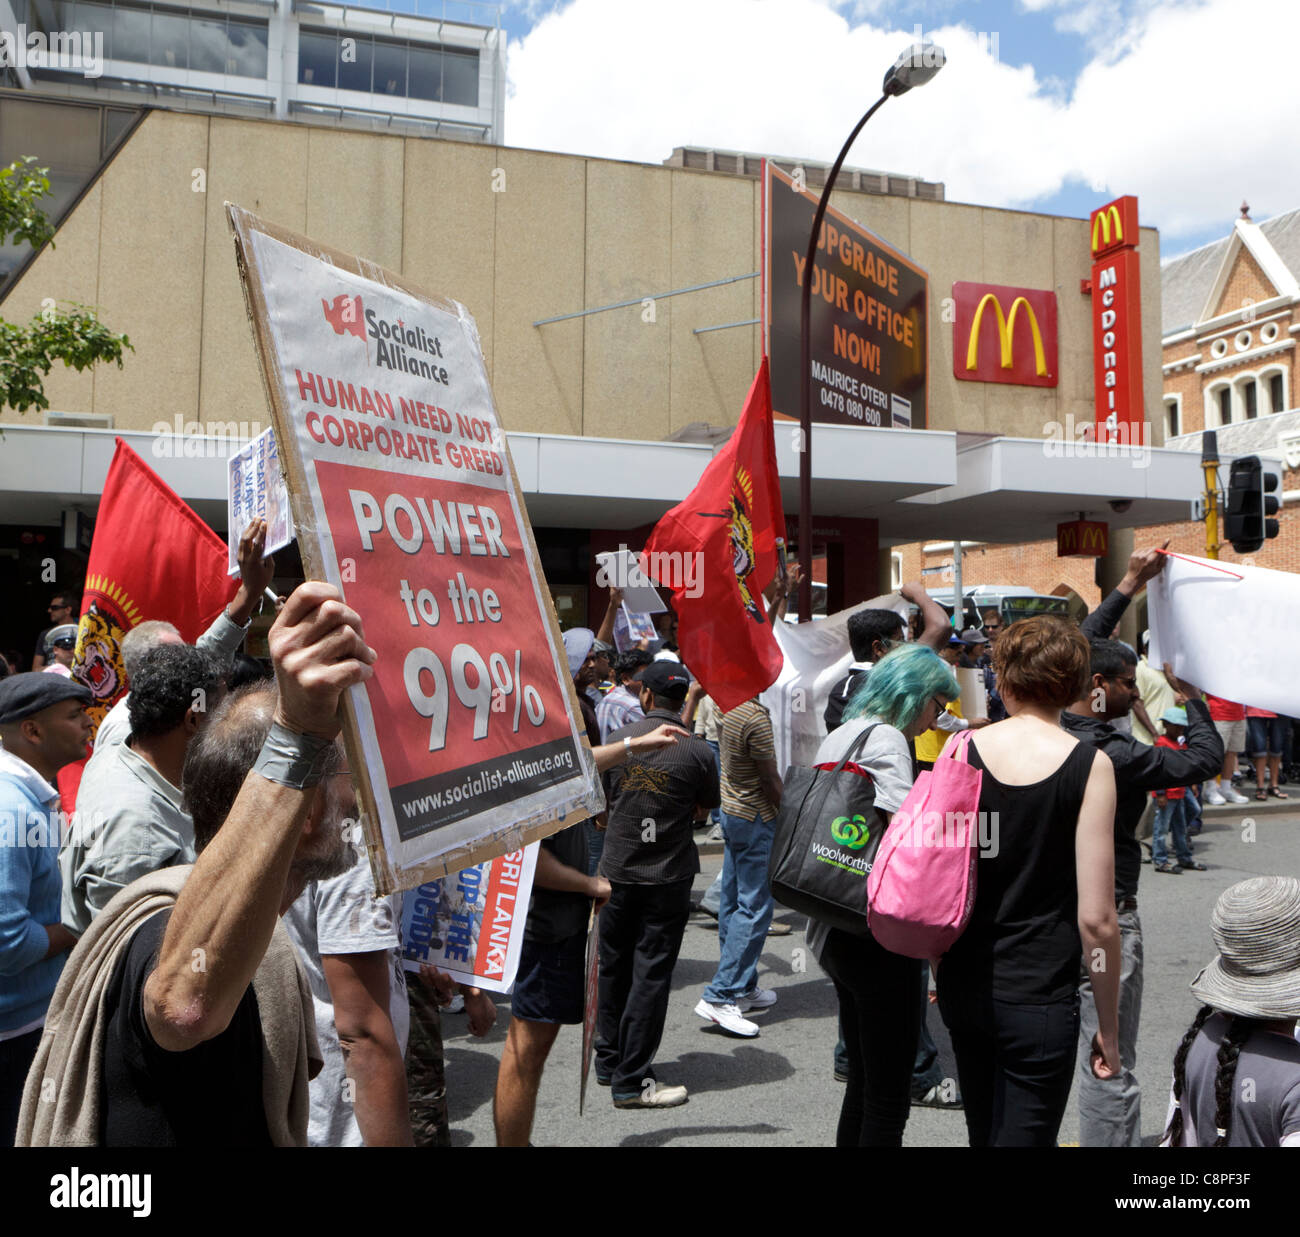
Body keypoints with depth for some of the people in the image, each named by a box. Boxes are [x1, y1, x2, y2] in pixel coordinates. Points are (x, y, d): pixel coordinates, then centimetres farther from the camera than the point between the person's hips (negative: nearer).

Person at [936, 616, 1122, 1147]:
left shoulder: (960, 751, -3)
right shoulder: (1089, 765, -12)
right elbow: (1096, 918, -13)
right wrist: (1109, 1026, -1)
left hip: (962, 985, 5)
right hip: (1038, 998, -4)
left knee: (983, 1132, 24)